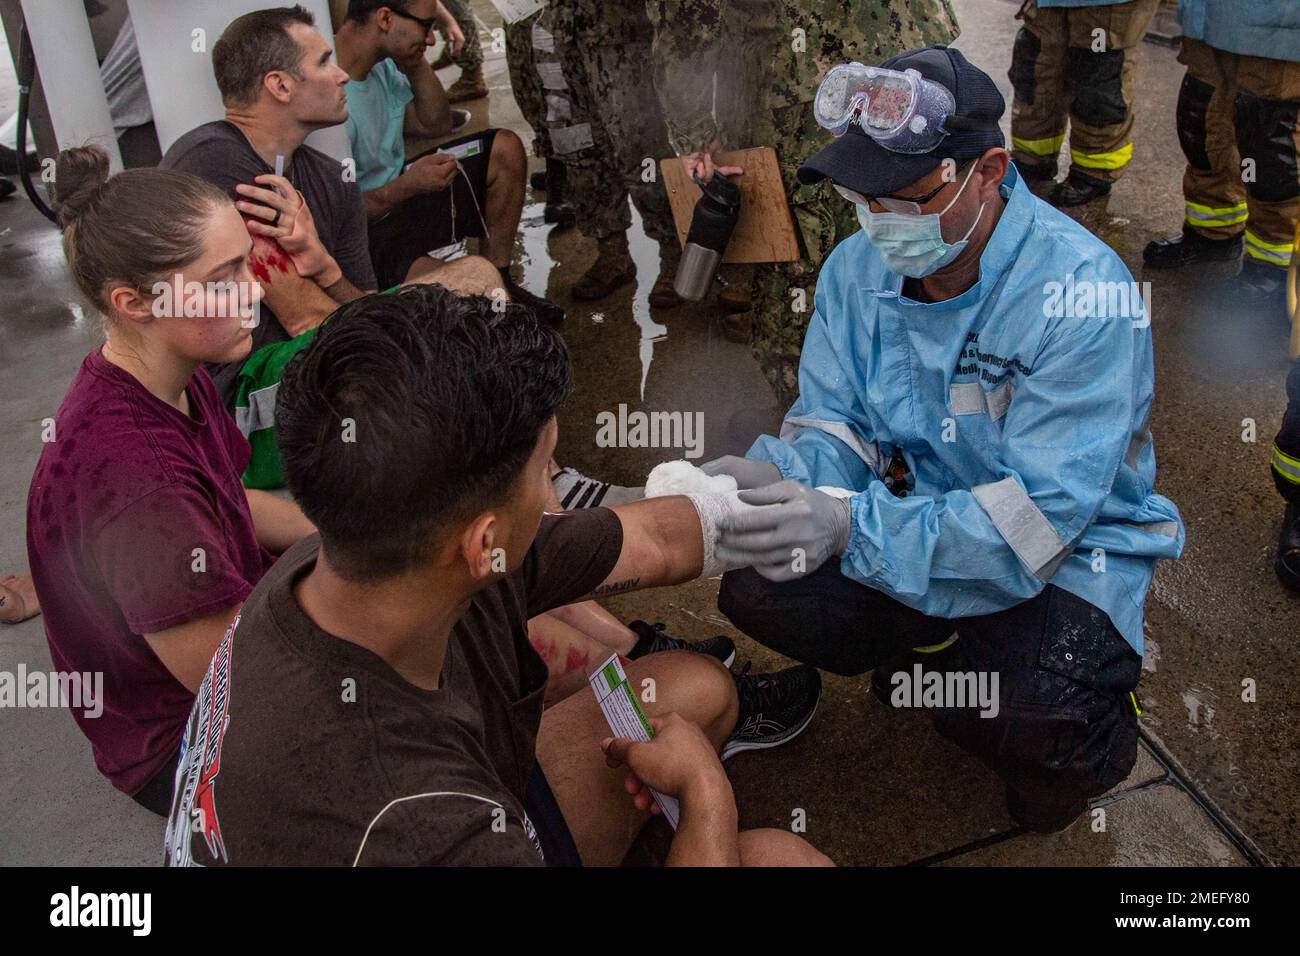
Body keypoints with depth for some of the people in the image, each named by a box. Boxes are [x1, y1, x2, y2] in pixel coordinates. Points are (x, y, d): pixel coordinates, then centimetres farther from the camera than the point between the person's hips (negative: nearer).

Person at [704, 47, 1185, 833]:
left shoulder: (1081, 292, -27)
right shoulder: (859, 266, -7)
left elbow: (1040, 515, -33)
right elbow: (833, 427, -4)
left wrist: (851, 526, -46)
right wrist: (775, 475, -30)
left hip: (1068, 554, -5)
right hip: (921, 518, 6)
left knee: (1036, 725, -34)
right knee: (753, 585, -16)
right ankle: (956, 661, 8)